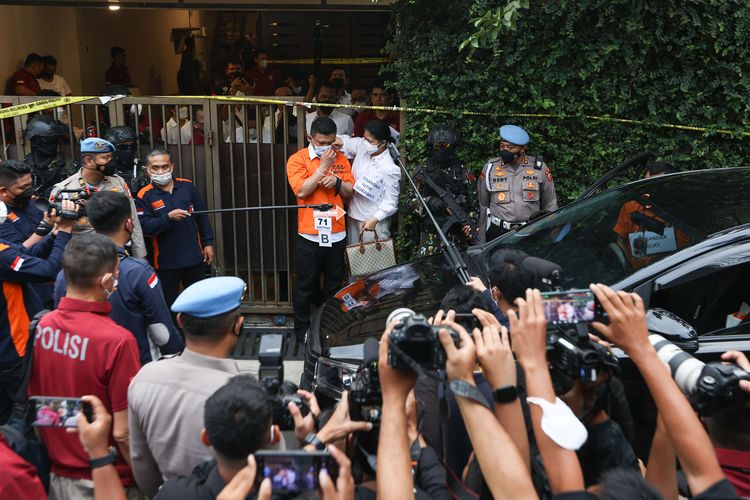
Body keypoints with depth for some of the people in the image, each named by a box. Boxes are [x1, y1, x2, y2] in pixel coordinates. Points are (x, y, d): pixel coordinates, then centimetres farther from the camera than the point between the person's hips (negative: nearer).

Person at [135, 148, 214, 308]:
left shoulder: (187, 186, 3)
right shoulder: (144, 196, -6)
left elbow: (202, 216, 8)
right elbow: (144, 227, -16)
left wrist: (208, 243, 5)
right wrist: (169, 218, -27)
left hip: (194, 258, 3)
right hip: (165, 263, -3)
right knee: (167, 305, 6)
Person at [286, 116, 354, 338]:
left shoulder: (341, 159, 7)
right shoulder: (298, 159, -5)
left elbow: (350, 192, 8)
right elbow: (302, 191, -18)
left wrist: (337, 181, -12)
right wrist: (323, 166, -17)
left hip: (336, 234, 4)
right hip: (309, 234, -4)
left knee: (334, 286, 15)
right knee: (305, 286, 6)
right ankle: (302, 329, 18)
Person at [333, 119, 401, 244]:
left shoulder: (390, 169, -25)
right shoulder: (362, 147, -9)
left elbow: (391, 202, -19)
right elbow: (348, 142, 9)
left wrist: (375, 219, -26)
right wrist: (339, 140, -14)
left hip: (373, 221, -7)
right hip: (353, 215, 7)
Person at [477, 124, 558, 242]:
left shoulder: (539, 168, 2)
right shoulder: (490, 168, 3)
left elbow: (550, 205, 10)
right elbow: (482, 206, 8)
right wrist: (481, 240, 8)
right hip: (498, 232, 0)